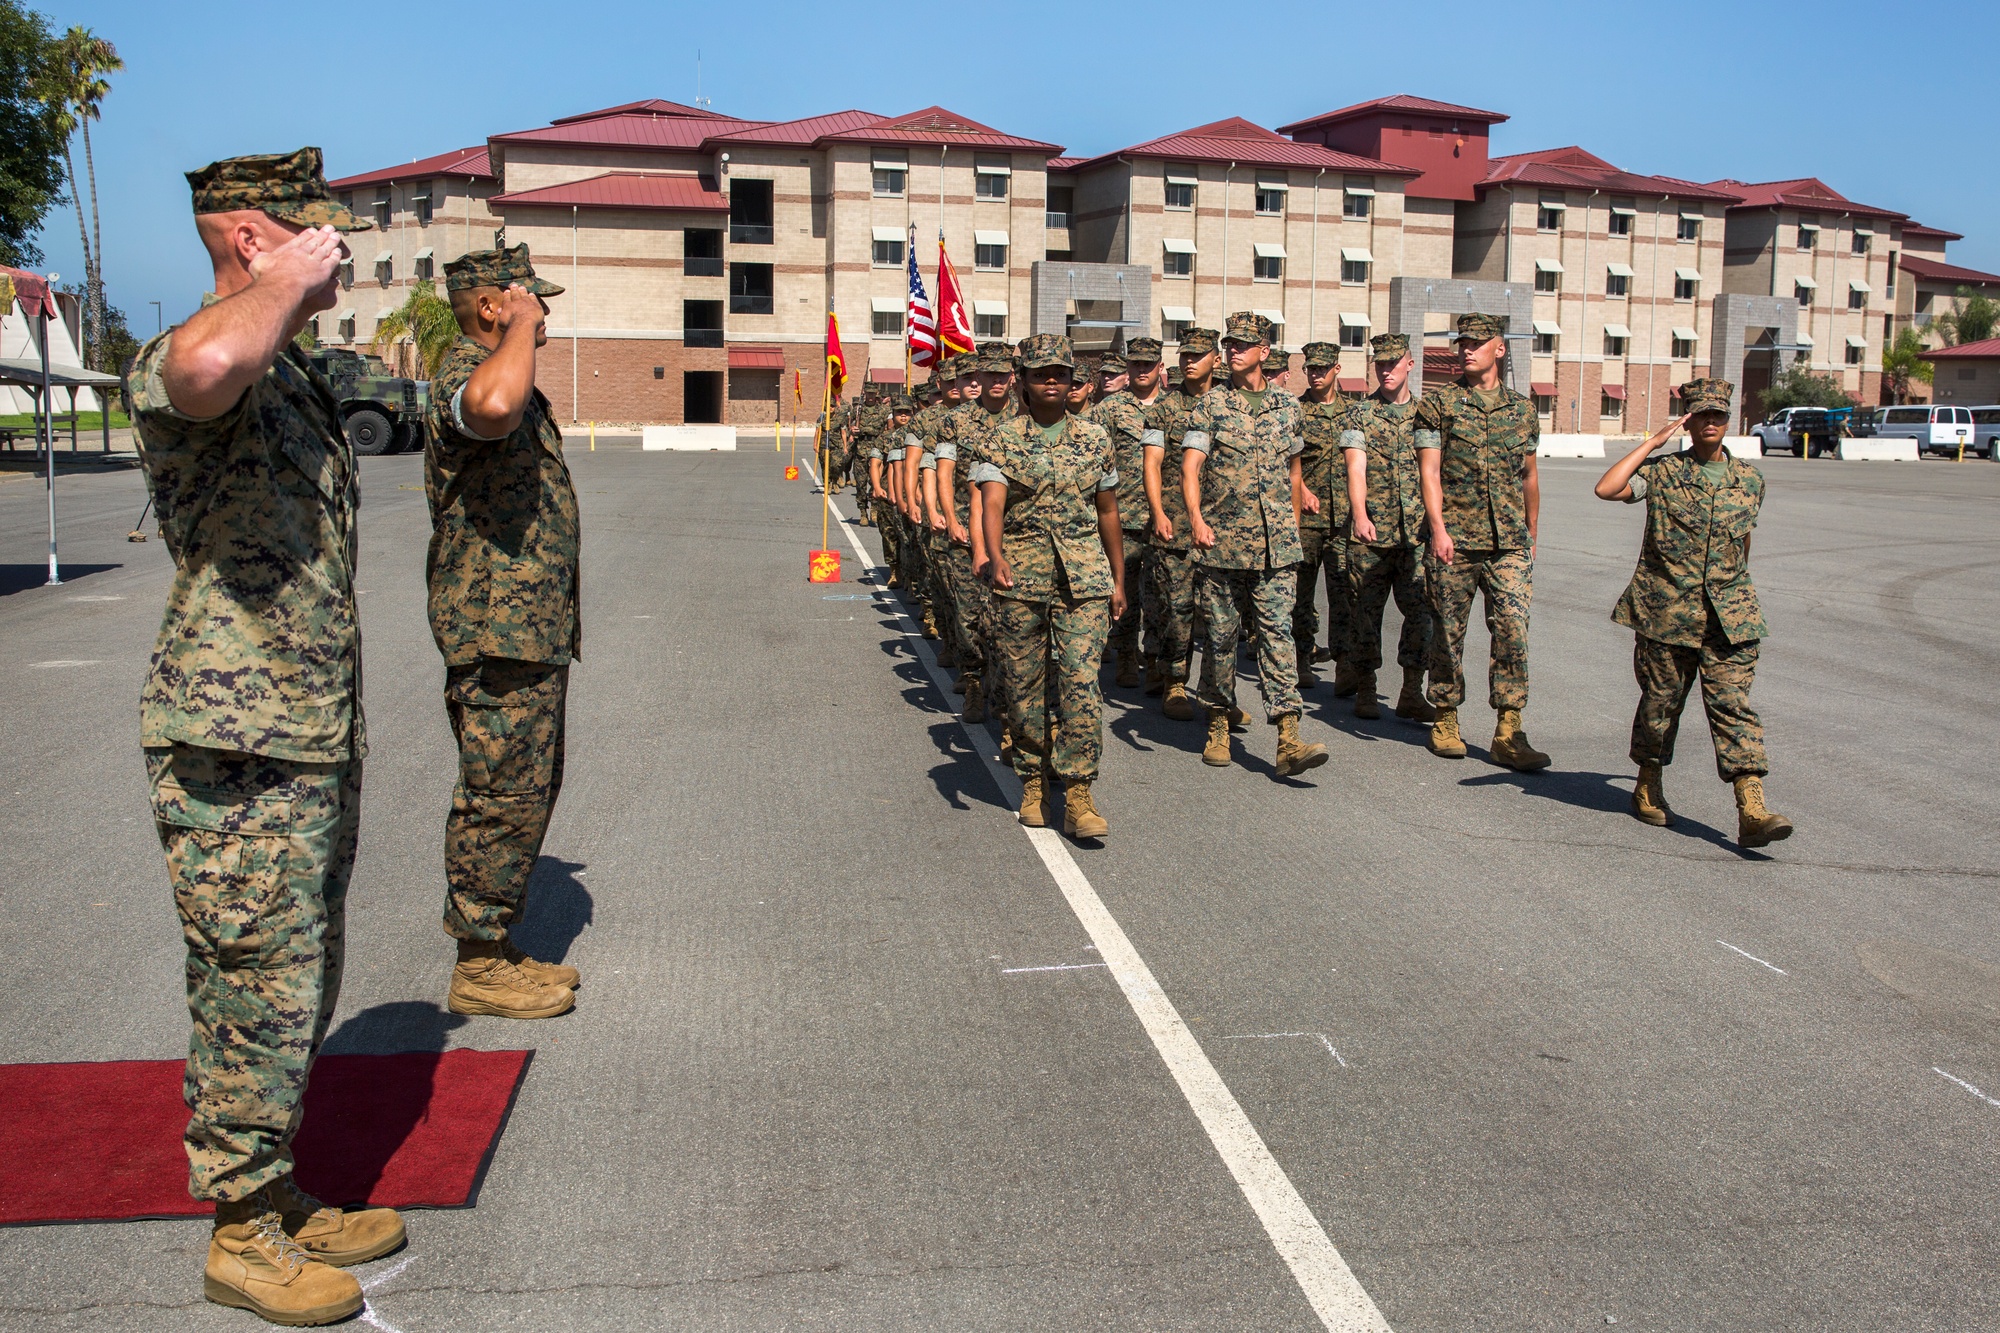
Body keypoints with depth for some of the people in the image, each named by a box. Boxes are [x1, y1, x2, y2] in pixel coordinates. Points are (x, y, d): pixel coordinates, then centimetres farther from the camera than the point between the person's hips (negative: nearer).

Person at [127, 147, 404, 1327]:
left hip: (318, 741, 10)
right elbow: (206, 367, -43)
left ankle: (282, 1201, 32)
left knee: (298, 992, 17)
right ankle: (245, 1235, 16)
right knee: (260, 998, 0)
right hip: (236, 751, -10)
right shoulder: (182, 364, -14)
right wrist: (287, 279, -23)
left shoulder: (300, 378, 18)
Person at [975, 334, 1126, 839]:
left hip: (1084, 577, 1)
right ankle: (1033, 783, 22)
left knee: (1081, 680, -10)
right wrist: (995, 556, -31)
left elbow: (1107, 510, 16)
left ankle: (1078, 794, -6)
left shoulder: (1094, 438, 9)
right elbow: (993, 502, -13)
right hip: (1020, 576, 0)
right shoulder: (1005, 439, 2)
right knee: (1025, 684, 7)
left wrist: (1118, 579, 17)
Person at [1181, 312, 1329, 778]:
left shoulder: (1286, 405, 12)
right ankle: (1219, 724, 23)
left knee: (1278, 631, -7)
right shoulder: (1209, 405, 2)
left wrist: (1293, 525, 23)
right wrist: (1196, 518, -24)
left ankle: (1289, 740, -13)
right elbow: (1190, 468, -8)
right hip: (1221, 543, -1)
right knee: (1221, 635, 6)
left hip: (1276, 546, 1)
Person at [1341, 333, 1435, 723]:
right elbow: (1356, 468, -11)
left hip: (1417, 532, 2)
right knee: (1366, 610, 3)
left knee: (1421, 610, -1)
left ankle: (1412, 694, 8)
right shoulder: (1358, 415, 3)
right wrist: (1360, 515, -26)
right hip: (1370, 532, -2)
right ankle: (1365, 691, 15)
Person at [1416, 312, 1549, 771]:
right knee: (1449, 631, 5)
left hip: (1509, 543, 2)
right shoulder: (1438, 402, 3)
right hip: (1454, 540, -2)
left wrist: (1531, 535, 23)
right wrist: (1438, 528, -16)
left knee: (1513, 630, -6)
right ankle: (1445, 719, 21)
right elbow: (1429, 470, -5)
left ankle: (1508, 734, -3)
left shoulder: (1522, 407, 13)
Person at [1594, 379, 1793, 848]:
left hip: (1727, 616, 2)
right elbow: (1606, 489, -18)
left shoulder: (1749, 480, 10)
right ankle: (1648, 786, 31)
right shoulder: (1662, 472, -1)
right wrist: (1652, 442, -10)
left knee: (1733, 704, -6)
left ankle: (1752, 812, -12)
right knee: (1661, 700, 10)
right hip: (1665, 611, -2)